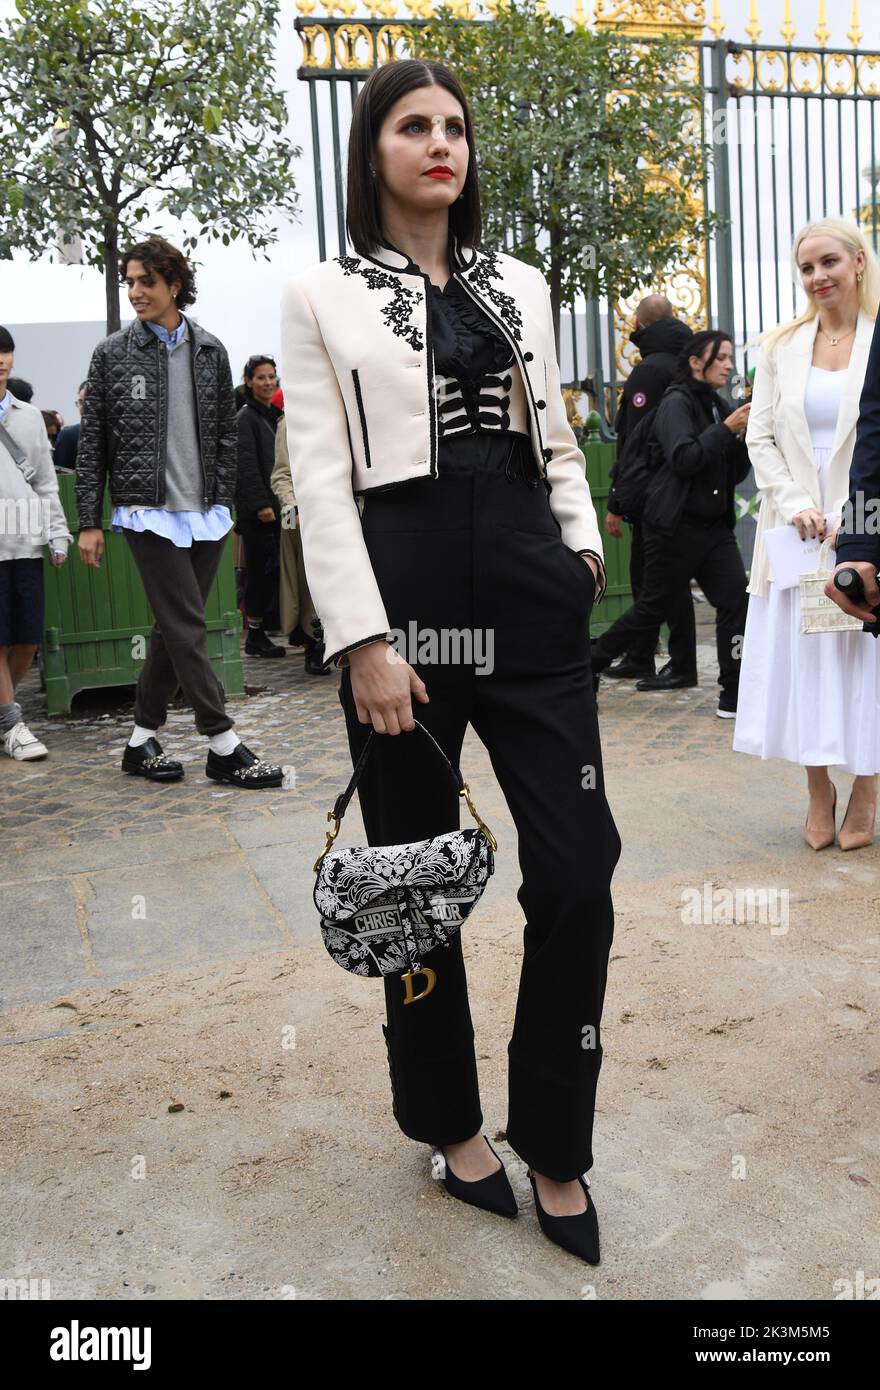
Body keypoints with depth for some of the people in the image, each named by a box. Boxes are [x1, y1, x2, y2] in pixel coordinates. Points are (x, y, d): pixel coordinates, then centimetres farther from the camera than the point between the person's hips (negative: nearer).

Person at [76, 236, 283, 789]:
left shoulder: (210, 350, 9)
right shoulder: (113, 354, 1)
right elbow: (92, 445, 2)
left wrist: (223, 502, 7)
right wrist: (89, 522, -2)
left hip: (206, 514, 4)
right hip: (150, 512, -4)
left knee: (175, 629, 8)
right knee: (187, 628, -7)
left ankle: (143, 740, 20)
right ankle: (225, 747, -1)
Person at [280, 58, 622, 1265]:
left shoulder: (520, 285, 16)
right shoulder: (323, 297, 4)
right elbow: (319, 480, -4)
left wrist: (582, 545, 5)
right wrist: (362, 640, -12)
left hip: (531, 601, 3)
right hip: (406, 600, -3)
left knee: (578, 872, -2)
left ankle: (555, 1149, 17)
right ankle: (450, 1124, 30)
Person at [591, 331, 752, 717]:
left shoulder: (718, 407, 16)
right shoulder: (676, 403, -6)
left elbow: (735, 475, 15)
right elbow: (683, 458, -21)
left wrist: (745, 438, 0)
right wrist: (726, 429, -18)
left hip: (714, 525, 7)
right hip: (676, 525, -7)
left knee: (736, 600, -7)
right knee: (652, 608, 2)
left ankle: (734, 697, -3)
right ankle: (589, 663, 22)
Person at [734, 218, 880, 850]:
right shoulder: (781, 347, 9)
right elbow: (761, 437, 7)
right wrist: (796, 504, -7)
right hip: (795, 531, 3)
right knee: (800, 655, 4)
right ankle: (819, 791, 20)